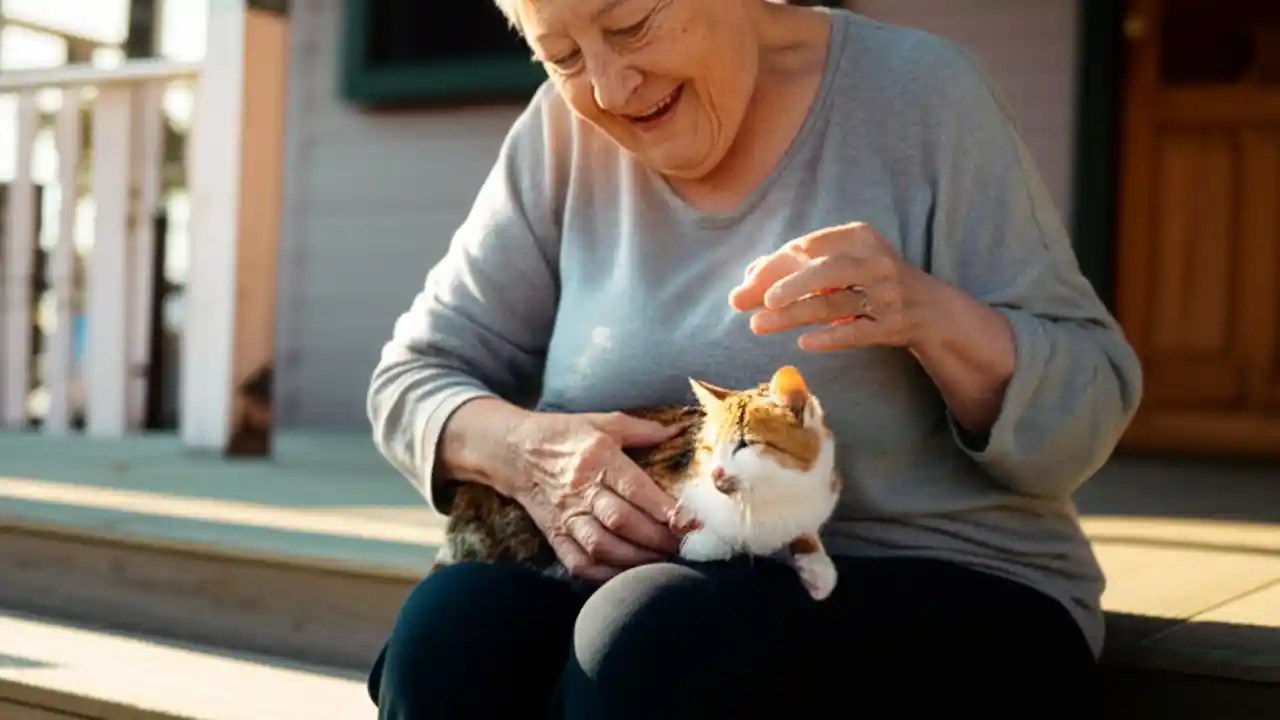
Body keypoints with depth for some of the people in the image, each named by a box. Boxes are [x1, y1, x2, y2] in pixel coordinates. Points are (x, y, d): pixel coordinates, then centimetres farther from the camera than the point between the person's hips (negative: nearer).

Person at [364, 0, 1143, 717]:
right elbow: (416, 378, 5)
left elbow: (1083, 424, -6)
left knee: (650, 638, -32)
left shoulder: (915, 89, -7)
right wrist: (520, 446, -18)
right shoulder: (565, 136, 2)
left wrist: (931, 315, -27)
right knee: (454, 623, -28)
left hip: (944, 597, -2)